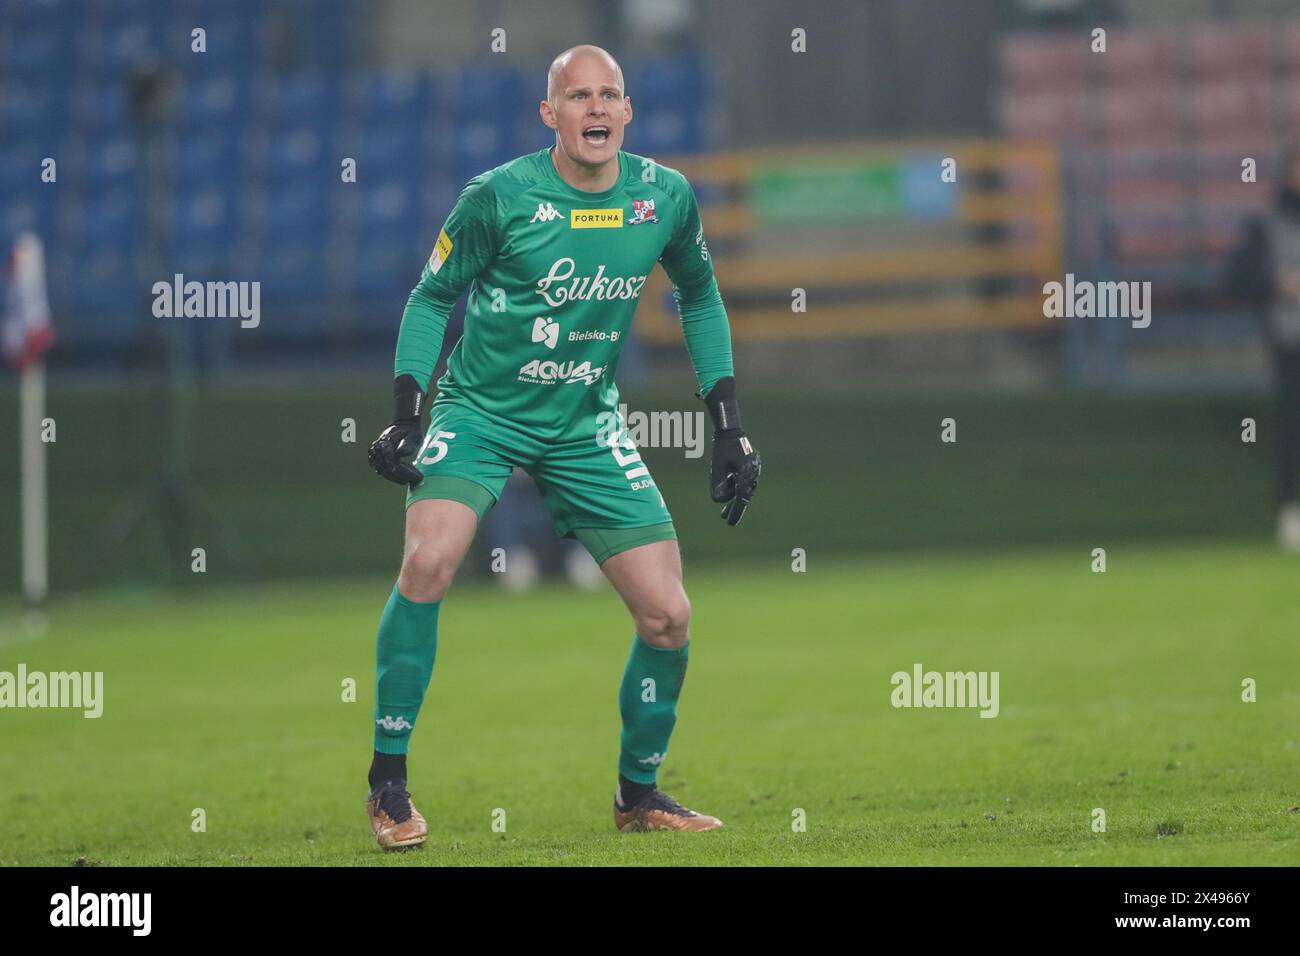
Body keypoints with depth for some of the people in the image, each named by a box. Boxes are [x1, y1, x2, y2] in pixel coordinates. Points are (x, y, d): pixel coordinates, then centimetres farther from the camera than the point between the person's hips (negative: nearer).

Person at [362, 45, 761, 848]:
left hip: (587, 424, 4)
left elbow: (700, 297, 13)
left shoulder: (667, 198, -5)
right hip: (481, 412, -3)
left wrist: (729, 425, 8)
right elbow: (433, 296, -2)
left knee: (668, 615, -2)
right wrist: (407, 412, -13)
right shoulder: (499, 197, -15)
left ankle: (639, 793, 21)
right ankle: (389, 779, -16)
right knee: (431, 558, -29)